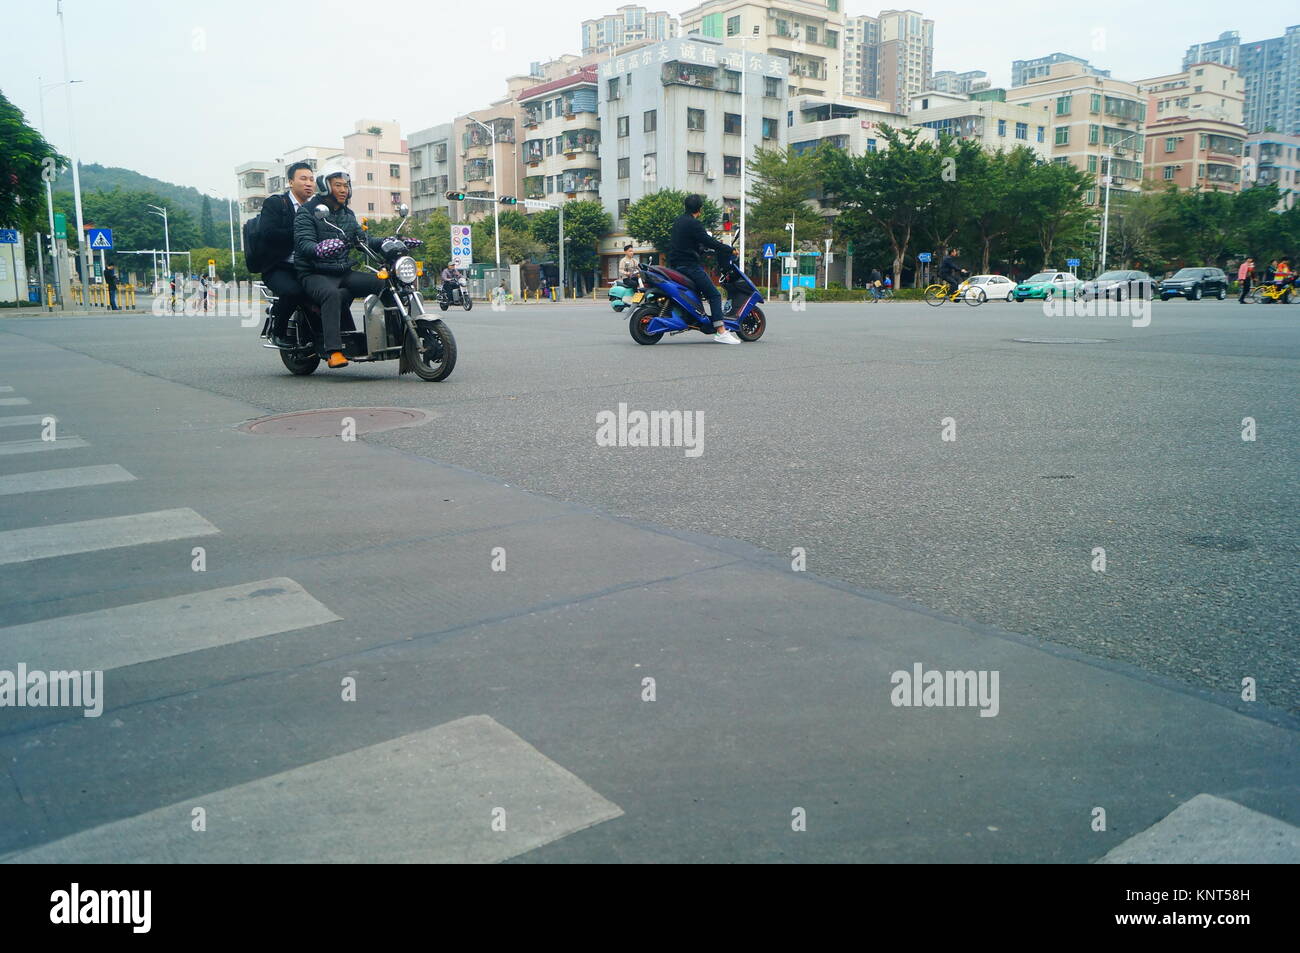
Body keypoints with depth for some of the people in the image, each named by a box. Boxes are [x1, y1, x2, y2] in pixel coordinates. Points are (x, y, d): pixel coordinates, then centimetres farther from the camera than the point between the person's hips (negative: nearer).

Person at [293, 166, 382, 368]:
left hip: (343, 272, 7)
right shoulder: (307, 211, -2)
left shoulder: (348, 215, 20)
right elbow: (303, 243, -16)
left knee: (380, 283, -16)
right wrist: (318, 249, -41)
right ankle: (333, 352, -45)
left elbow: (363, 240, 13)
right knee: (331, 293, -39)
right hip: (314, 274, -7)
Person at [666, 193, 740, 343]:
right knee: (714, 295, -10)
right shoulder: (693, 223, -13)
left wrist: (717, 243, 26)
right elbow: (708, 241, -17)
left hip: (676, 264, 10)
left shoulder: (679, 220, 17)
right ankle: (720, 331, -18)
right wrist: (729, 249, -6)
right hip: (689, 266, -10)